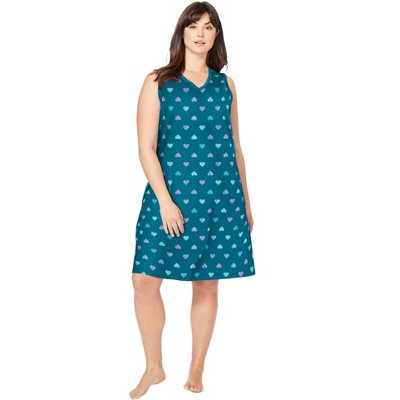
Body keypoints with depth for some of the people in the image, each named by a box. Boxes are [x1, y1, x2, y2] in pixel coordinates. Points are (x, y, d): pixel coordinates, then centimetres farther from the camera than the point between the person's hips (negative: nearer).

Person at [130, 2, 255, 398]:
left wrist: (246, 202, 13)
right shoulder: (158, 82, 1)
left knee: (206, 284, 6)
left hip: (221, 195, 2)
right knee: (144, 279, -6)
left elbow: (235, 147, 14)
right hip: (170, 193, -2)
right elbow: (146, 147, -4)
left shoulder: (225, 84, 10)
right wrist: (165, 201, -13)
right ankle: (154, 368, 15)